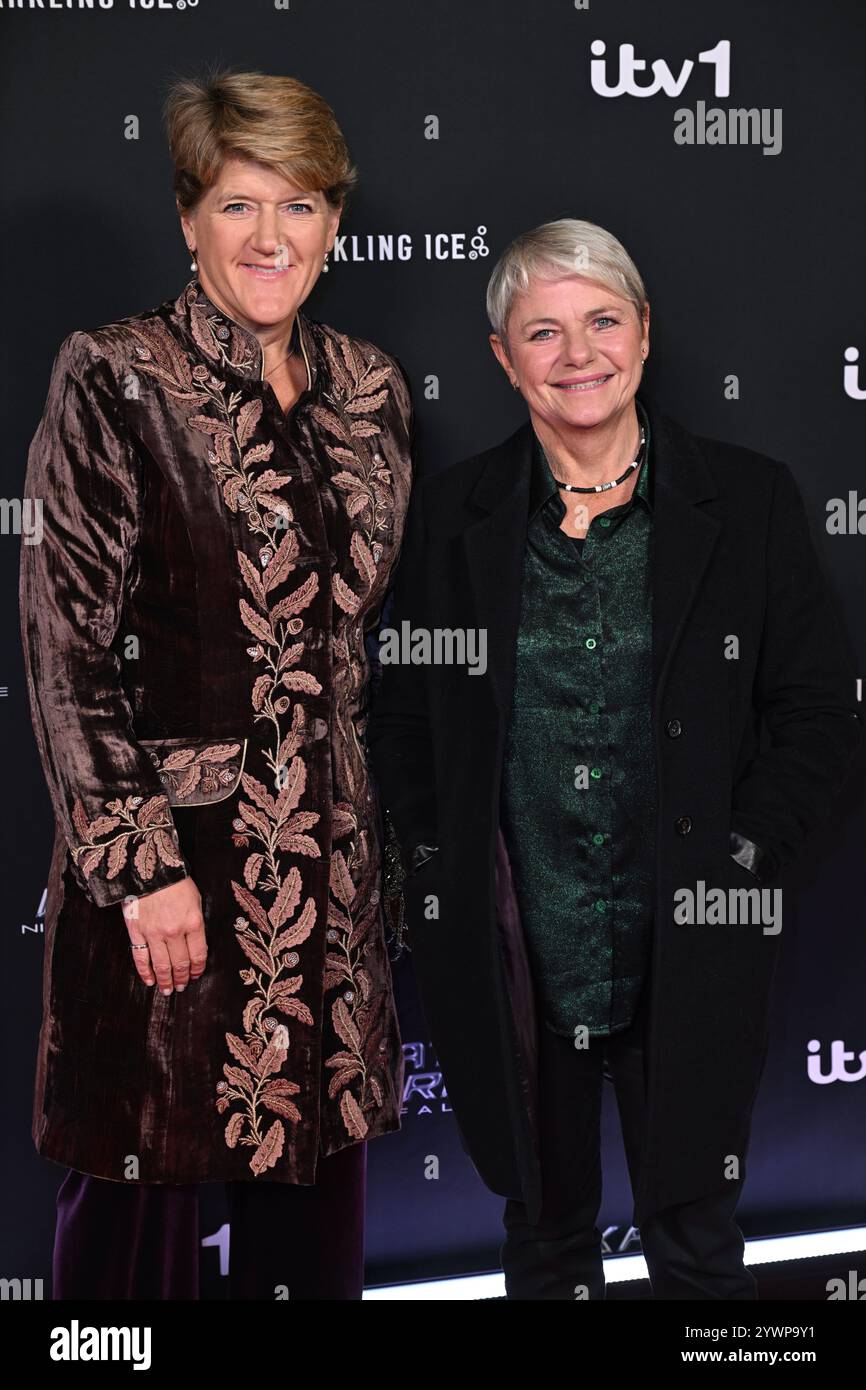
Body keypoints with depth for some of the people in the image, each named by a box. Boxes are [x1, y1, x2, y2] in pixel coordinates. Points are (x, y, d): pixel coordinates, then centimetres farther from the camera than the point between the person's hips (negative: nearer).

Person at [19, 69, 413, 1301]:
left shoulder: (369, 386, 8)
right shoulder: (112, 379, -8)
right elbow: (67, 644, -12)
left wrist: (364, 815, 14)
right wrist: (142, 863, -15)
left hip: (329, 845, 5)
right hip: (171, 835, -5)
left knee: (317, 1156, 14)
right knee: (144, 1167, 7)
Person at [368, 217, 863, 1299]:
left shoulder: (748, 501, -1)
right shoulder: (450, 514, 2)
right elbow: (400, 715, 8)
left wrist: (743, 859, -7)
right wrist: (437, 864, -1)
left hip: (686, 957, -1)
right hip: (508, 958, 1)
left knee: (694, 1239, 13)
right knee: (541, 1229, 18)